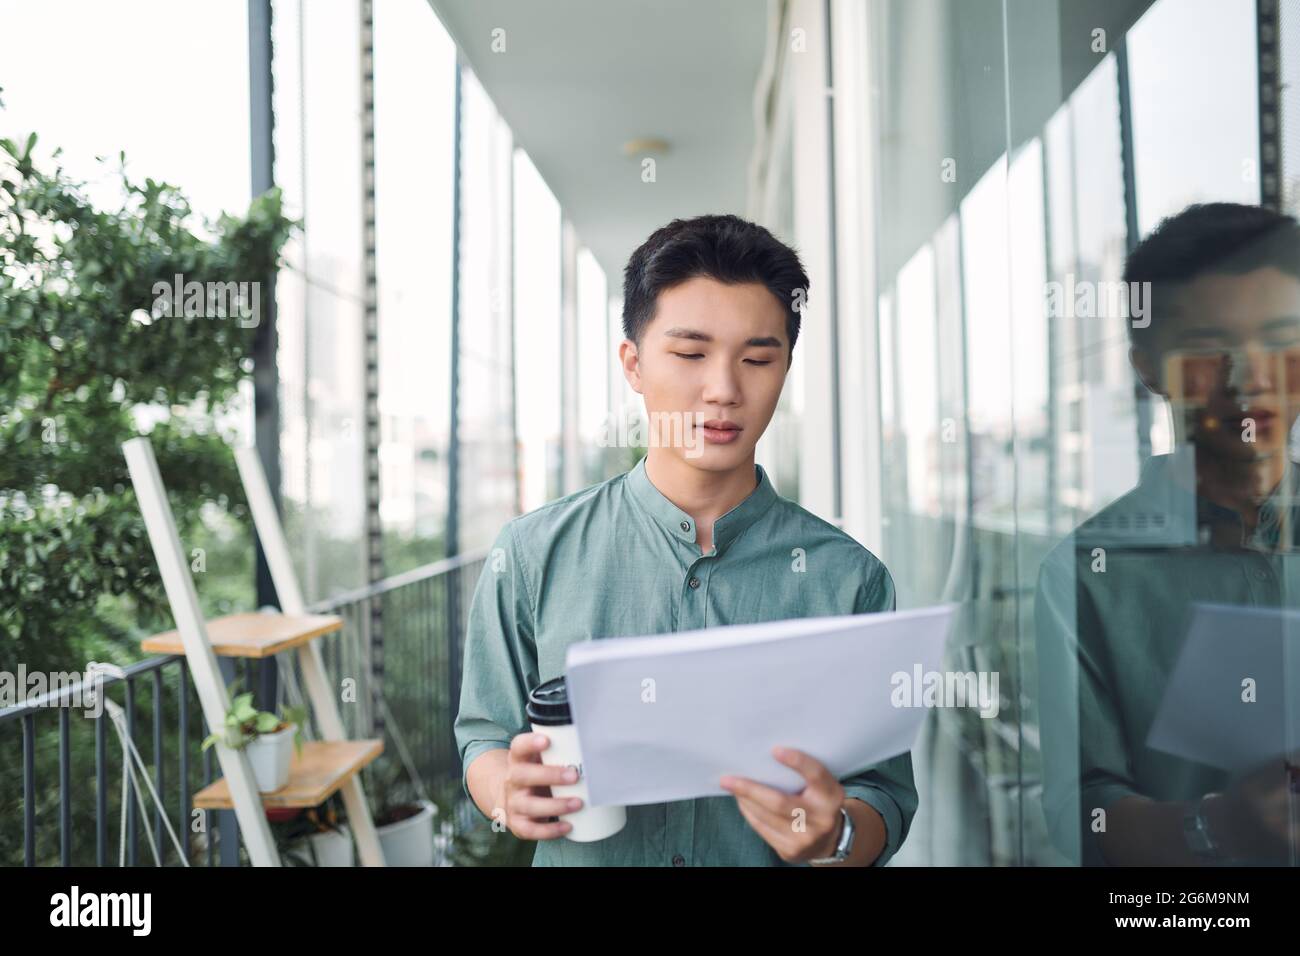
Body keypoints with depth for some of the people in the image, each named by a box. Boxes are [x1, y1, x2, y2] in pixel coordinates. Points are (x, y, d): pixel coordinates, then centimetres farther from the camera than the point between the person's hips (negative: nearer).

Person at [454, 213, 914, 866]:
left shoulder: (846, 579, -4)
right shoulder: (533, 556, -3)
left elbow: (886, 794, 0)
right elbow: (485, 739, 5)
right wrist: (508, 795, -14)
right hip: (580, 859, 1)